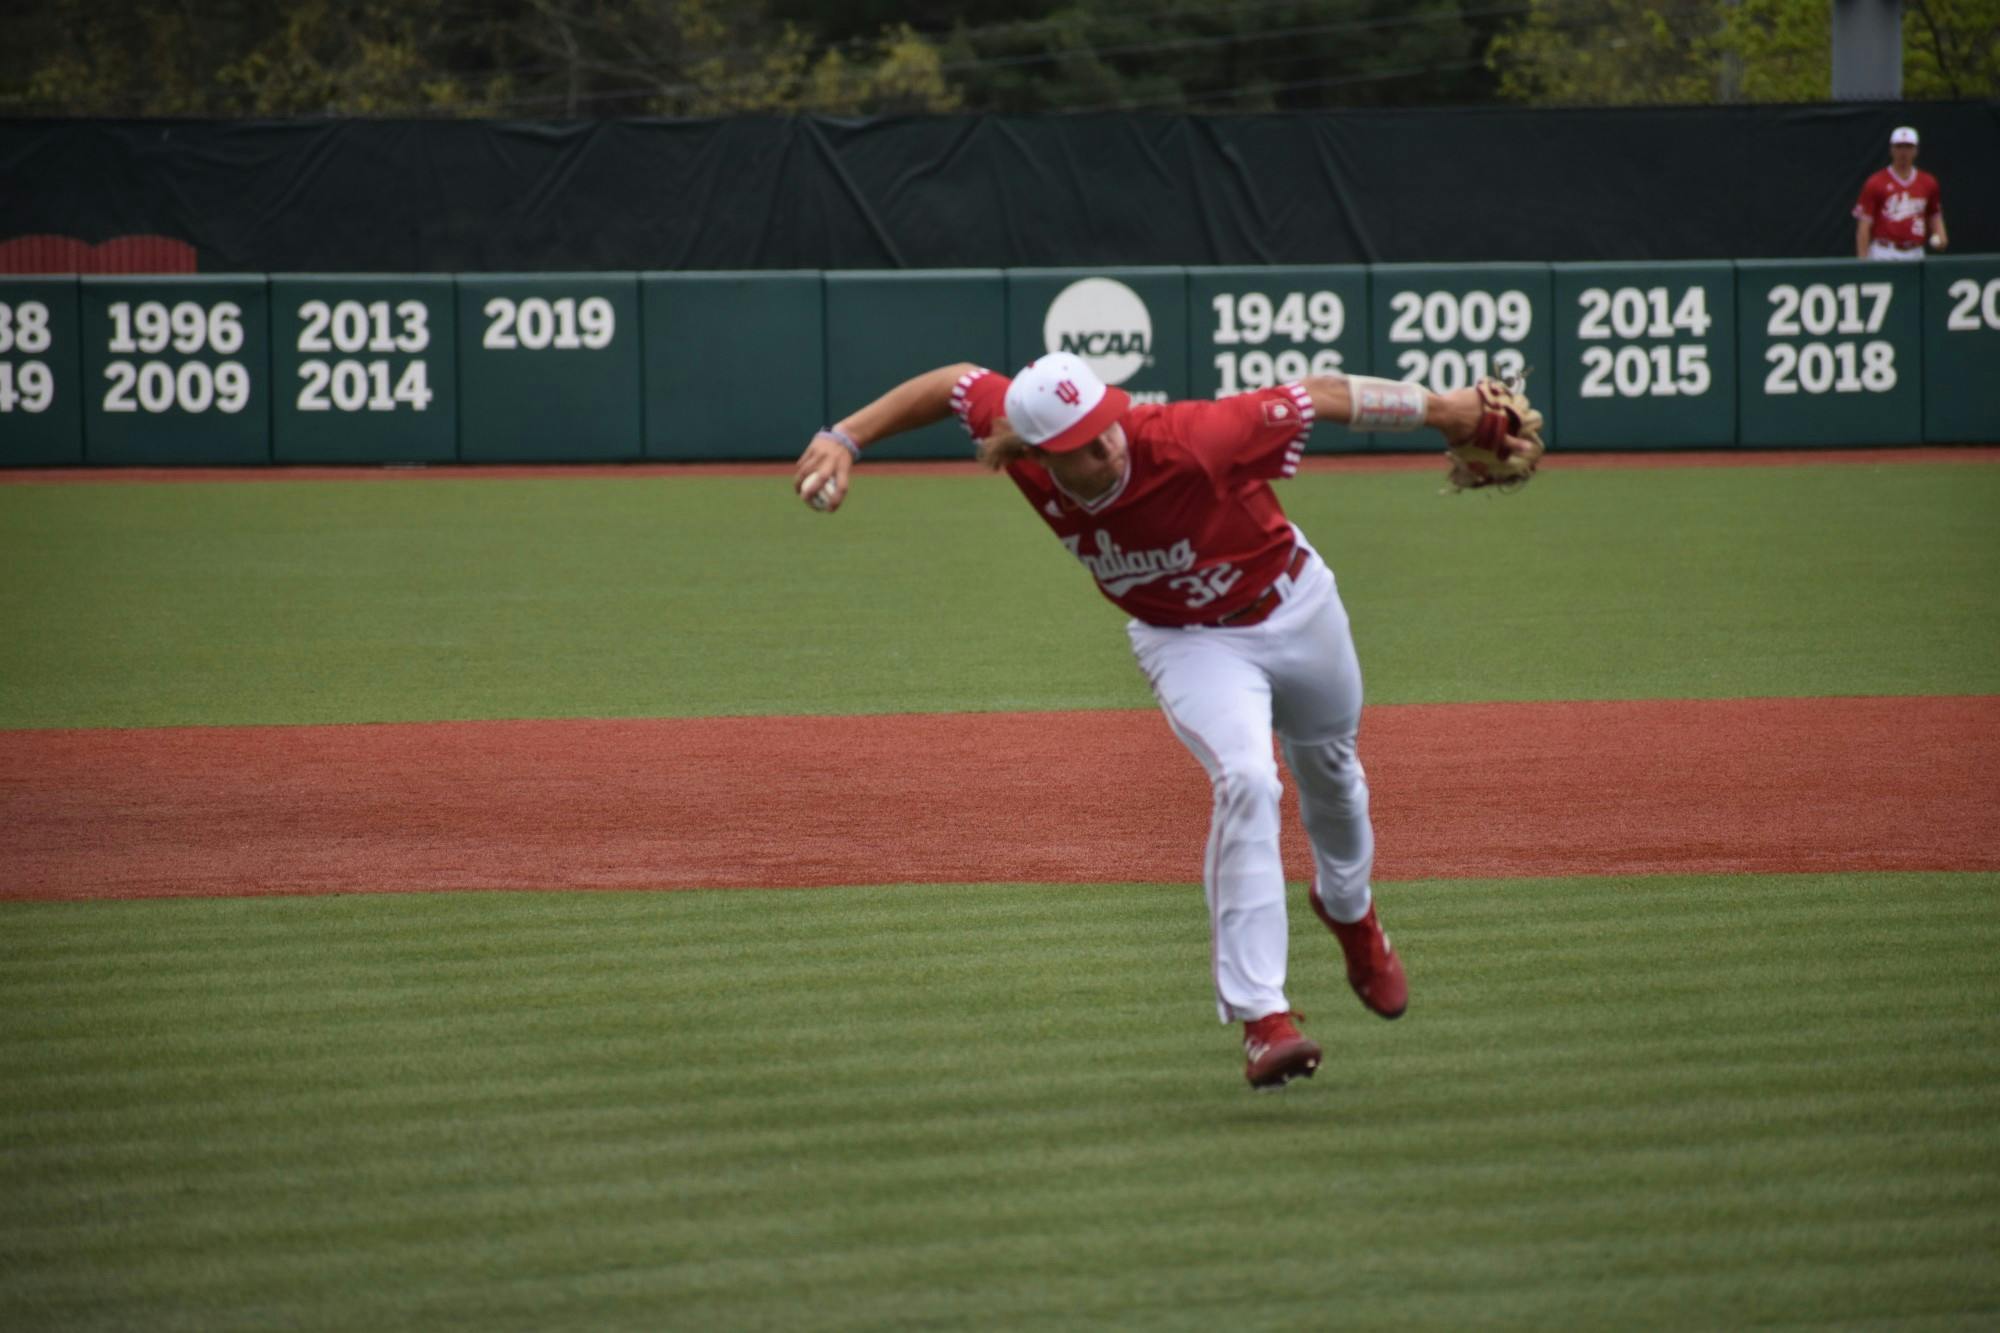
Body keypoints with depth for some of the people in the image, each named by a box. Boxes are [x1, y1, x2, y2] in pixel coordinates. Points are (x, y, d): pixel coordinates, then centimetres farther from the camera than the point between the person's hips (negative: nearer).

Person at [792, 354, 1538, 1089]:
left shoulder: (1189, 441, -40)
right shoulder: (1029, 456, -28)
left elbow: (1318, 396, -30)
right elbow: (953, 385, -11)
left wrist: (1436, 408, -22)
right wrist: (843, 440, -16)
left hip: (1294, 607, 0)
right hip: (1189, 640, 0)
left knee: (1329, 772, 24)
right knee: (1245, 781, -26)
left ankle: (1350, 911, 59)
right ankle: (1262, 1017, -24)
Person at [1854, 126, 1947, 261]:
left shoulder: (1928, 183, 11)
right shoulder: (1876, 183, -1)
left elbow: (1934, 214, 23)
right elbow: (1864, 225, -3)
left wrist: (1940, 237, 3)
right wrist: (1862, 260, -9)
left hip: (1915, 254, 4)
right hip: (1885, 254, -4)